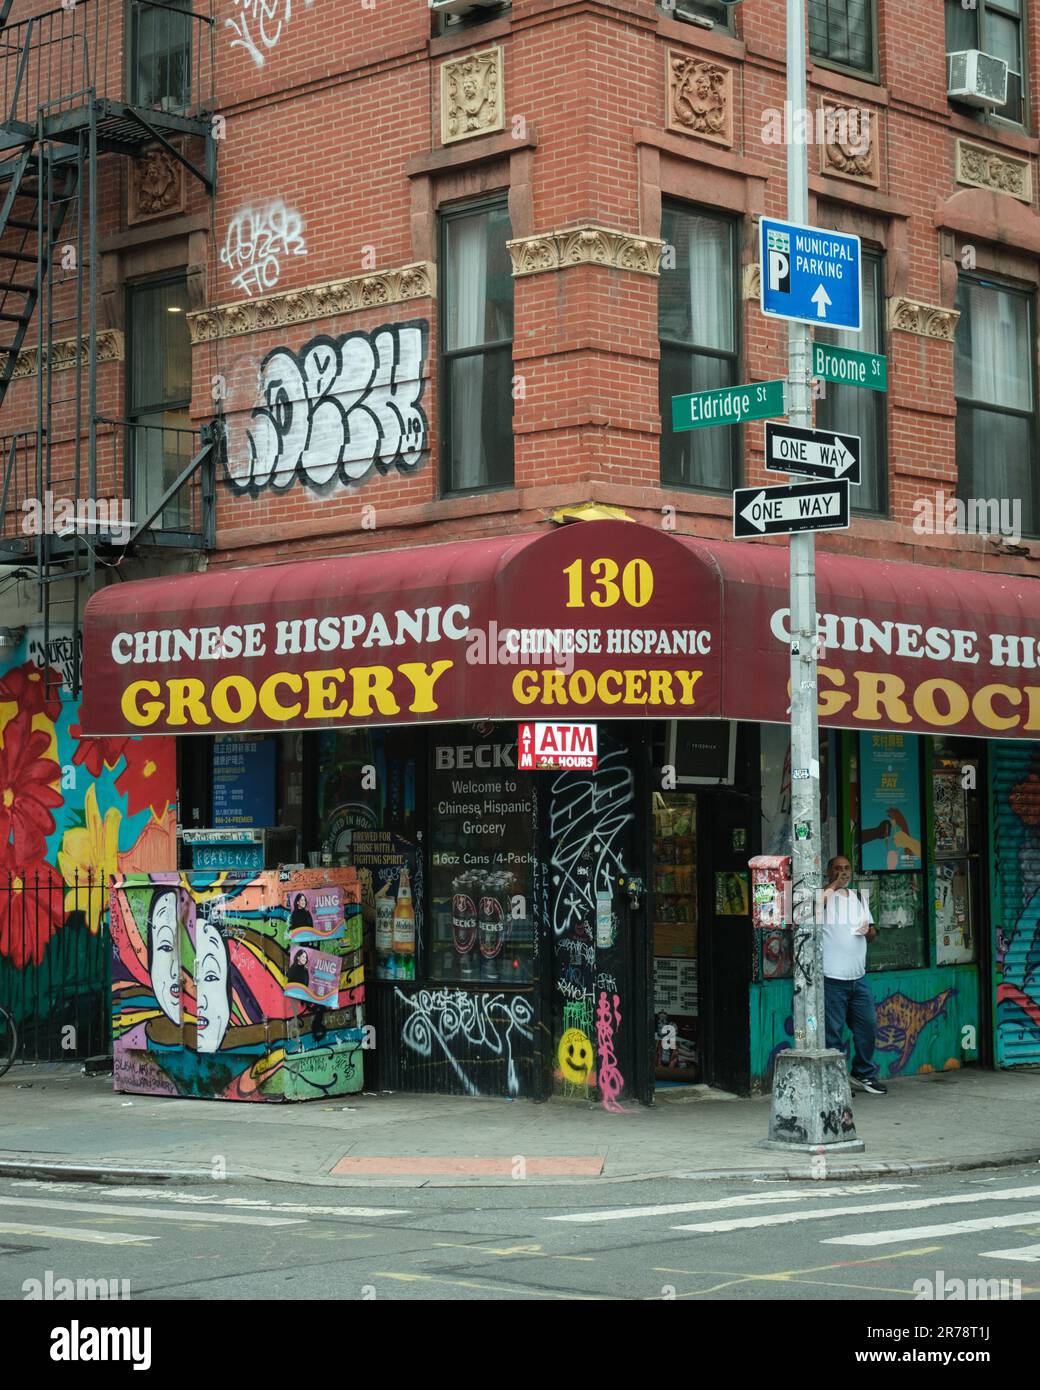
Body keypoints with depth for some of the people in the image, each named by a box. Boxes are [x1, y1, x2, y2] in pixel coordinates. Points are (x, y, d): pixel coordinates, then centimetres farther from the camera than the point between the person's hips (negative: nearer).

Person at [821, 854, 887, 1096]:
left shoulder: (859, 898, 18)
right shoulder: (824, 895, -3)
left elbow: (872, 933, 24)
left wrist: (868, 930, 0)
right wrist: (833, 886, -18)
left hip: (858, 976, 7)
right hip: (832, 977, -6)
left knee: (867, 1026, 9)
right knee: (833, 1031, -3)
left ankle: (863, 1074, 24)